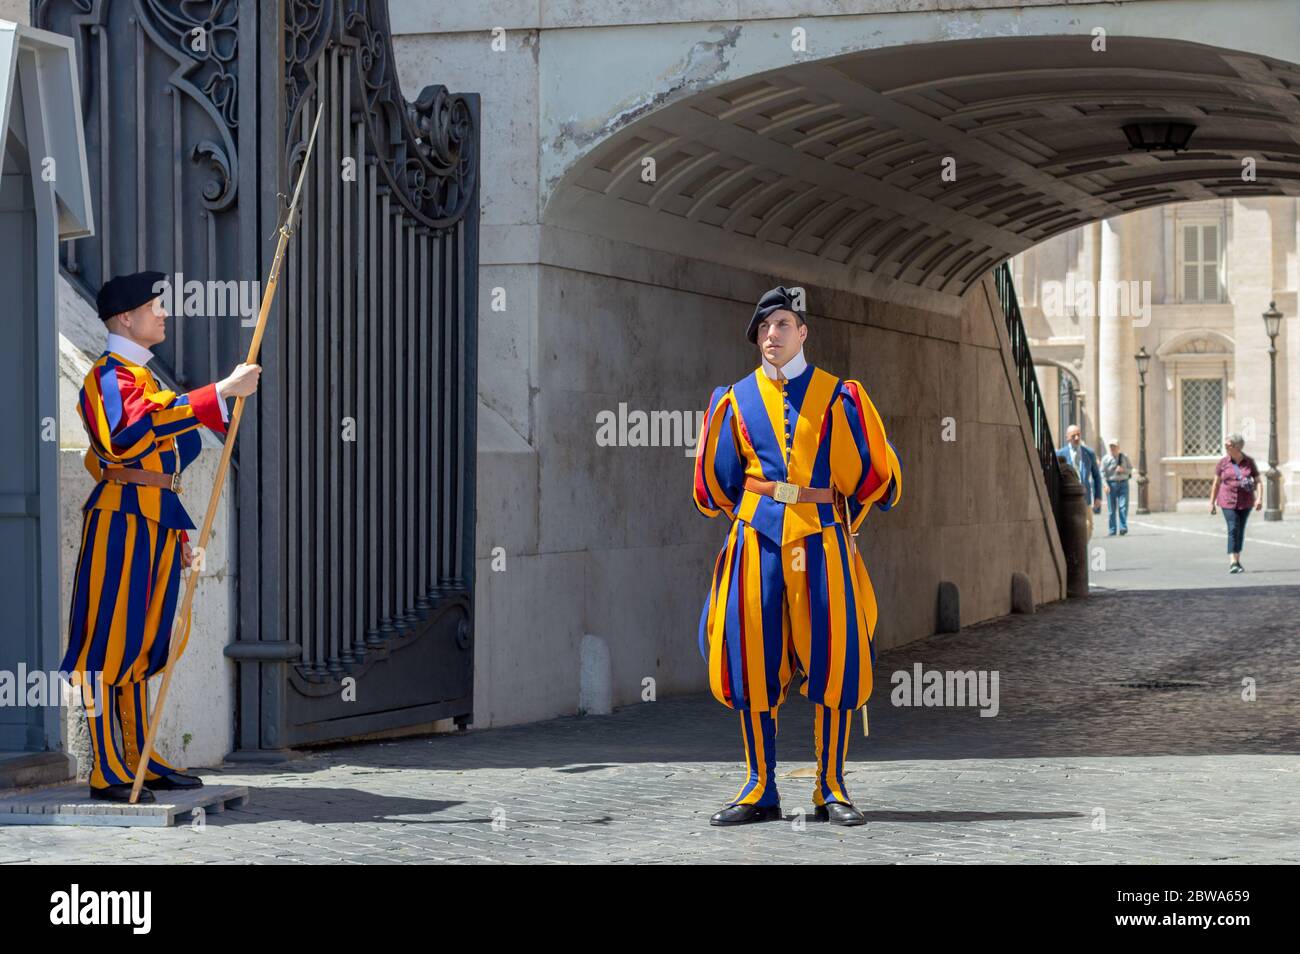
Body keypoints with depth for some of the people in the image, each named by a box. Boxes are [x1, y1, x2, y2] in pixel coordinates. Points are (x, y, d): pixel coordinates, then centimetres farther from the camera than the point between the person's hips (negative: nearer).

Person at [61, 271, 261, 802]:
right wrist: (222, 393, -35)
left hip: (155, 525, 10)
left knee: (142, 641, 12)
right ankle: (106, 770, -8)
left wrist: (178, 534, 23)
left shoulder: (142, 377, 22)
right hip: (121, 520, -10)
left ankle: (139, 759, 18)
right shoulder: (110, 375, -9)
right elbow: (141, 426, -32)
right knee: (109, 640, -8)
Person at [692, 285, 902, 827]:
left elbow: (876, 474, 11)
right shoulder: (735, 401, 9)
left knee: (833, 659, -4)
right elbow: (715, 482, 20)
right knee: (753, 661, 0)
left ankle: (831, 790, 4)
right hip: (757, 540, 1)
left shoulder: (838, 397, 5)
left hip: (822, 539, -1)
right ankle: (760, 789, 8)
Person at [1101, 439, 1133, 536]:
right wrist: (1106, 484, -14)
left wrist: (1123, 470, -10)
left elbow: (1130, 469, 11)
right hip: (1111, 484, -1)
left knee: (1123, 506, -10)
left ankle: (1123, 527, -10)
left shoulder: (1124, 457, 7)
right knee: (1111, 508, 1)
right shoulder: (1106, 459, 2)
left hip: (1123, 483, 1)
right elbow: (1103, 472, -2)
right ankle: (1112, 530, 8)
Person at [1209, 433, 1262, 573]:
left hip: (1245, 502, 2)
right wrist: (1212, 503, 5)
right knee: (1233, 529, -15)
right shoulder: (1223, 463, -1)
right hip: (1229, 502, -2)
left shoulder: (1249, 462, 0)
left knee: (1241, 530, 10)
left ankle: (1237, 561, 23)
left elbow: (1258, 481, 1)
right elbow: (1216, 484, 5)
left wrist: (1260, 498, -13)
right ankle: (1232, 563, -21)